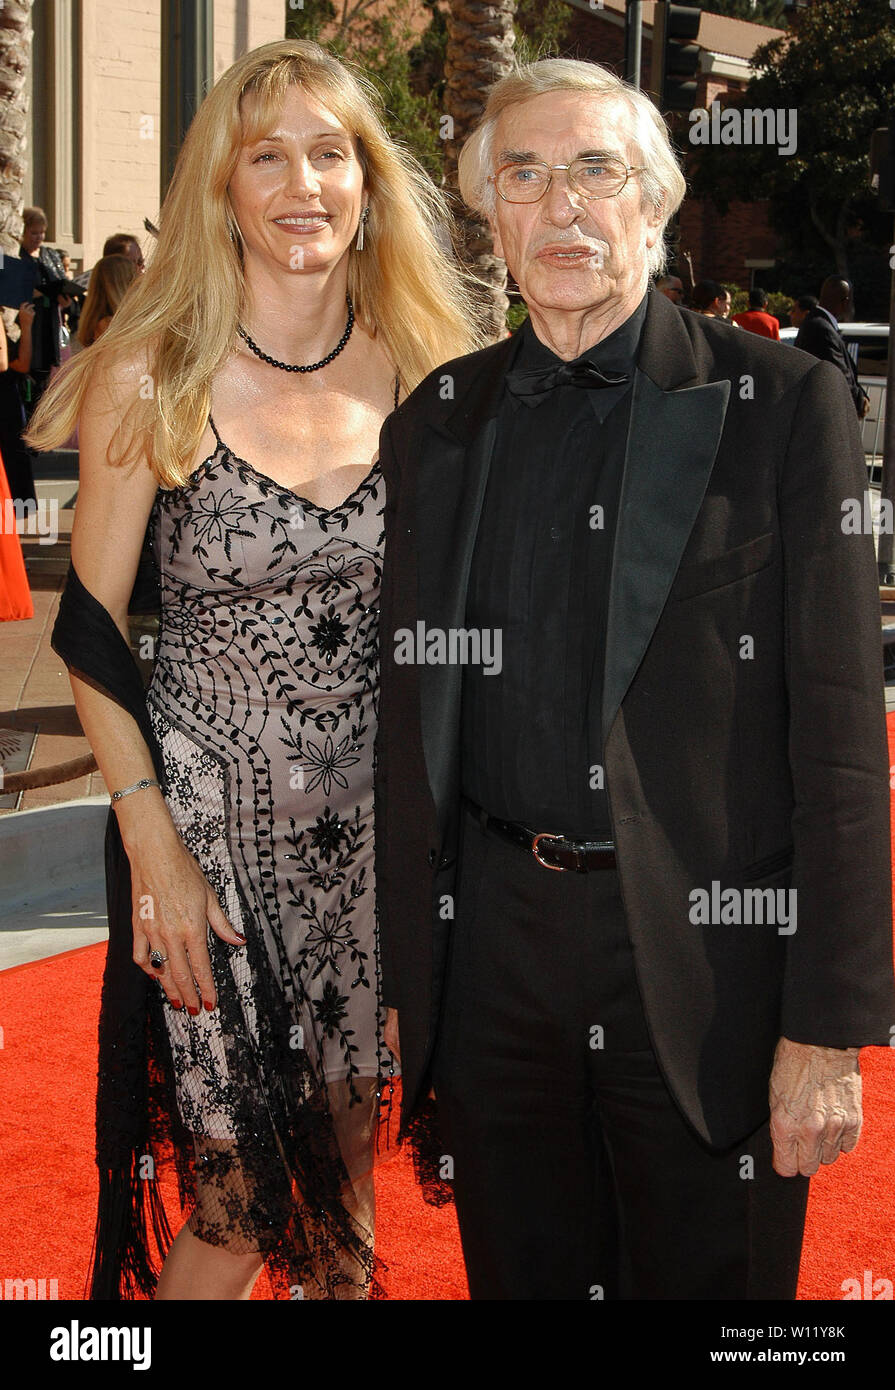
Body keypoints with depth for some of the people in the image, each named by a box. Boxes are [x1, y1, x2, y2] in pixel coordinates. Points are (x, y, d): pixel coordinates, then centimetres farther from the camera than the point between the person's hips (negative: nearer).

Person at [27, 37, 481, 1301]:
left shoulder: (423, 377, 1)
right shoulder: (149, 380, -8)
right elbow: (89, 631, -6)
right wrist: (154, 847, -11)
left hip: (373, 820, 3)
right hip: (211, 823, -3)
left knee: (343, 1191, 14)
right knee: (239, 1207, 1)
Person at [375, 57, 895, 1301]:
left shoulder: (783, 405, -4)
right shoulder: (434, 424, 8)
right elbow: (409, 714, 11)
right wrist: (398, 977, 10)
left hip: (705, 958, -3)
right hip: (490, 950, 4)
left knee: (706, 1279, 10)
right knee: (521, 1275, 16)